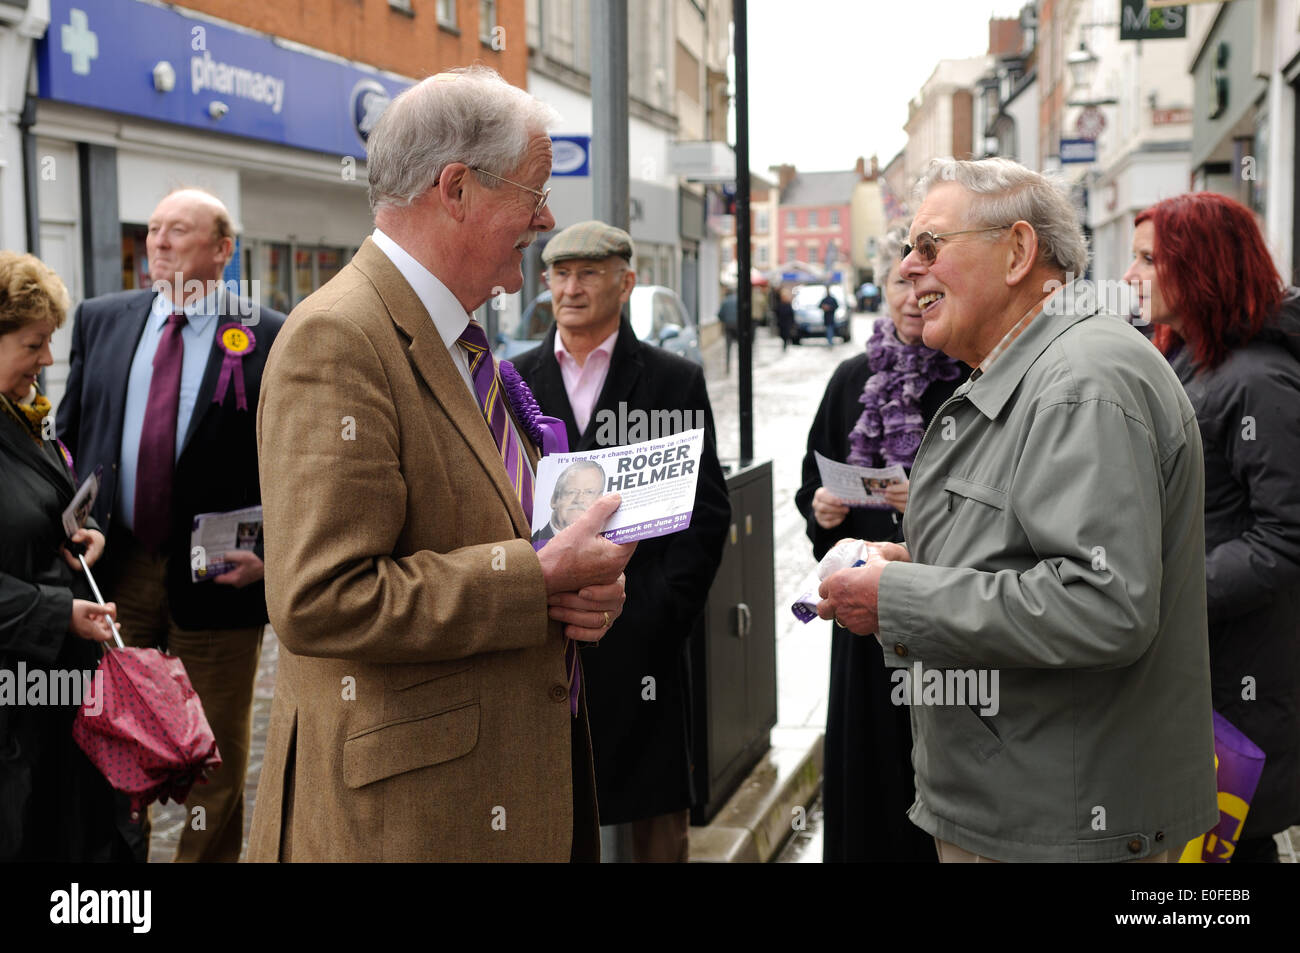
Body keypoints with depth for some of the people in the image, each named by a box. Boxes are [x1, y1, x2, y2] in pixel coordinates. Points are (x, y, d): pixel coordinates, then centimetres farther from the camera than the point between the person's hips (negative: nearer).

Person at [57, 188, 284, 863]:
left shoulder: (270, 339, -5)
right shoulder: (100, 320, 7)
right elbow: (70, 439, 11)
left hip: (216, 575, -3)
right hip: (111, 568, 3)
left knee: (216, 755, 11)